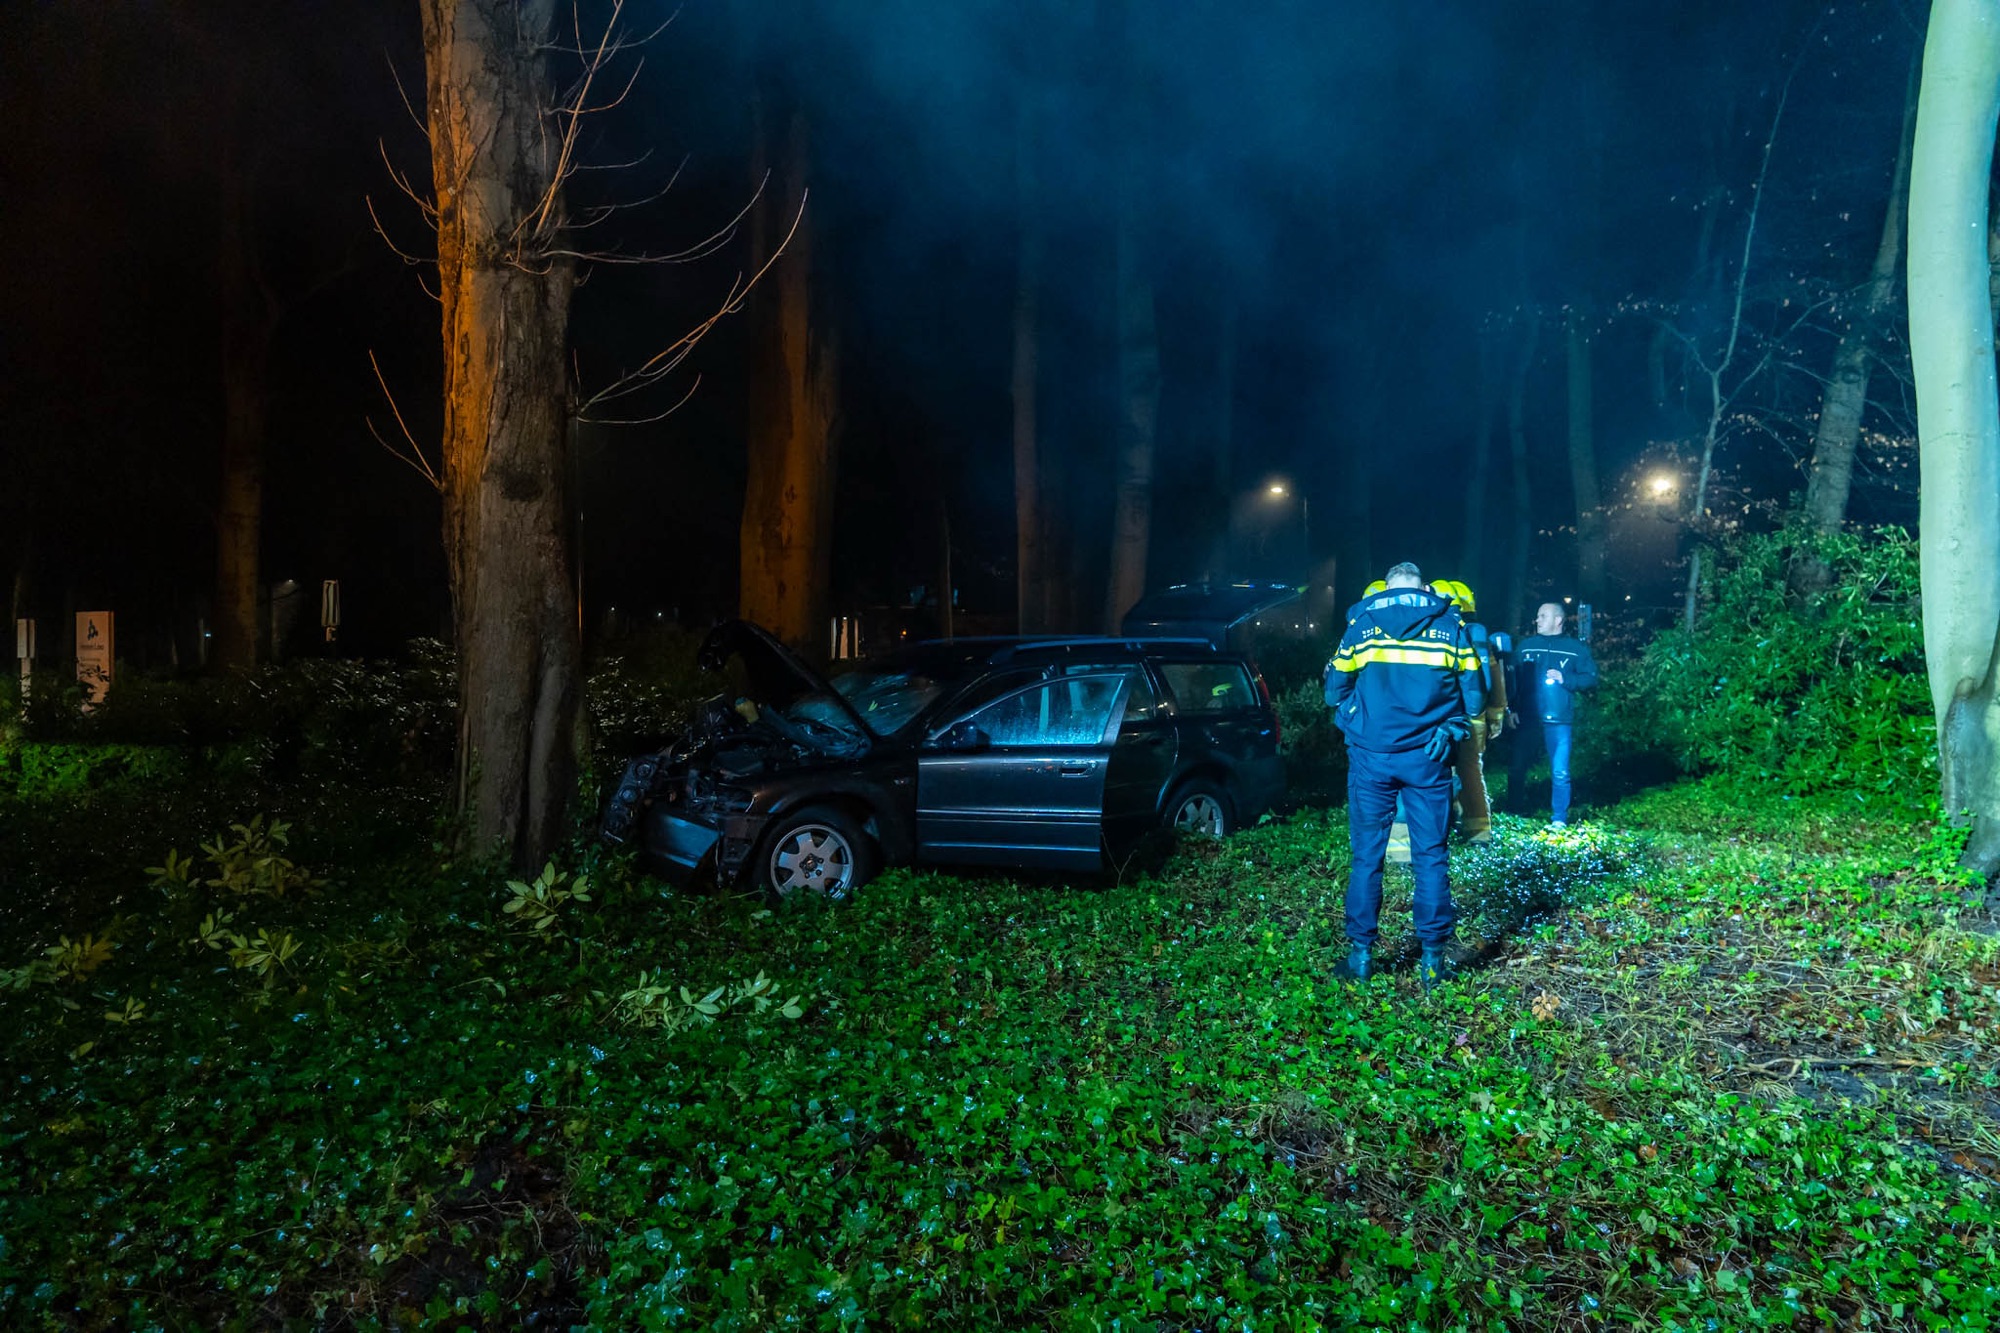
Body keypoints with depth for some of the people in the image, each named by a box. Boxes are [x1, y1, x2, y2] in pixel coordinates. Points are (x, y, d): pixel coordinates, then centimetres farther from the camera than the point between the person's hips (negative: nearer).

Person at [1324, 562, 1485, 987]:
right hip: (1427, 757, 0)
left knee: (1367, 856, 7)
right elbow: (1473, 691, 4)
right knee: (1431, 856, 7)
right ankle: (1432, 959, 10)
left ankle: (1361, 955, 10)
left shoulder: (1362, 620, 3)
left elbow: (1336, 687, 6)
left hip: (1371, 756, 0)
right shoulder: (1449, 622, 4)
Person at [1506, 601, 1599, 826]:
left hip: (1559, 722, -2)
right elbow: (1512, 679, 6)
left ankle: (1559, 819, 10)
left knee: (1560, 773, -1)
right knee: (1516, 768, 5)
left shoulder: (1576, 649, 4)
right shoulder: (1526, 645, 8)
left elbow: (1591, 678, 0)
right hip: (1527, 720, 2)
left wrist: (1565, 679, -14)